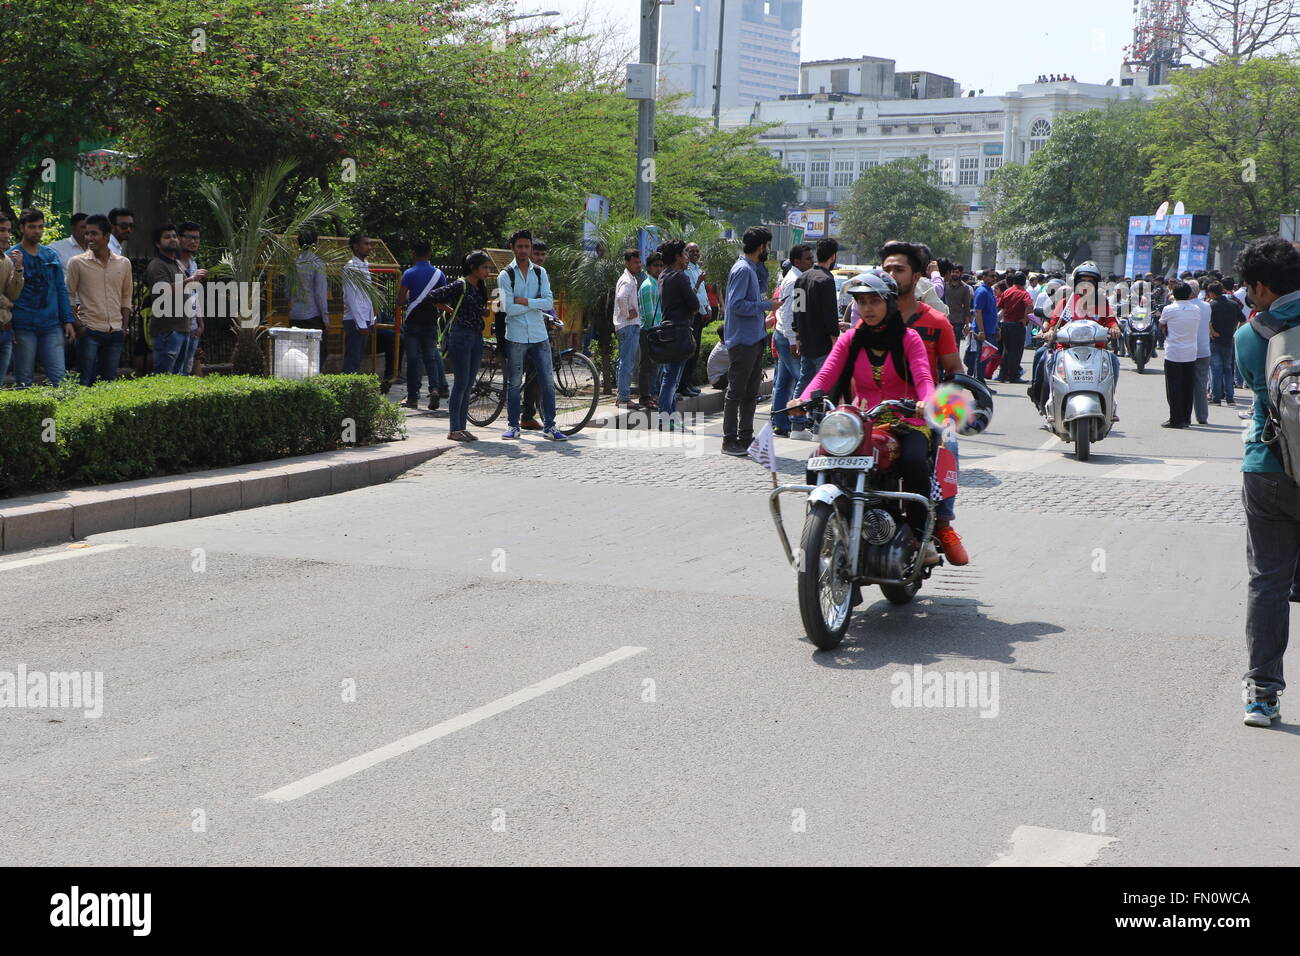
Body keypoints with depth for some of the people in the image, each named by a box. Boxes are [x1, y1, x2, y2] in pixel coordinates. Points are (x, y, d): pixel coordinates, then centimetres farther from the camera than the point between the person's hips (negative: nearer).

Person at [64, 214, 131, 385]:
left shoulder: (124, 263, 8)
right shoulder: (77, 262, -1)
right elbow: (69, 296, 1)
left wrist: (124, 327, 7)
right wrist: (78, 325, -8)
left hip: (115, 332, 3)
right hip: (89, 331, -3)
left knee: (110, 380, 6)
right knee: (87, 381, -4)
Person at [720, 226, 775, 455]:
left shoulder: (753, 269, 15)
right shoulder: (743, 269, -15)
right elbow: (737, 305, -22)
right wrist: (766, 305, -16)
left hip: (754, 339, 10)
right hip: (742, 340, -10)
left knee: (750, 392, 14)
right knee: (736, 391, -5)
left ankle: (745, 438, 20)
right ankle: (730, 441, -1)